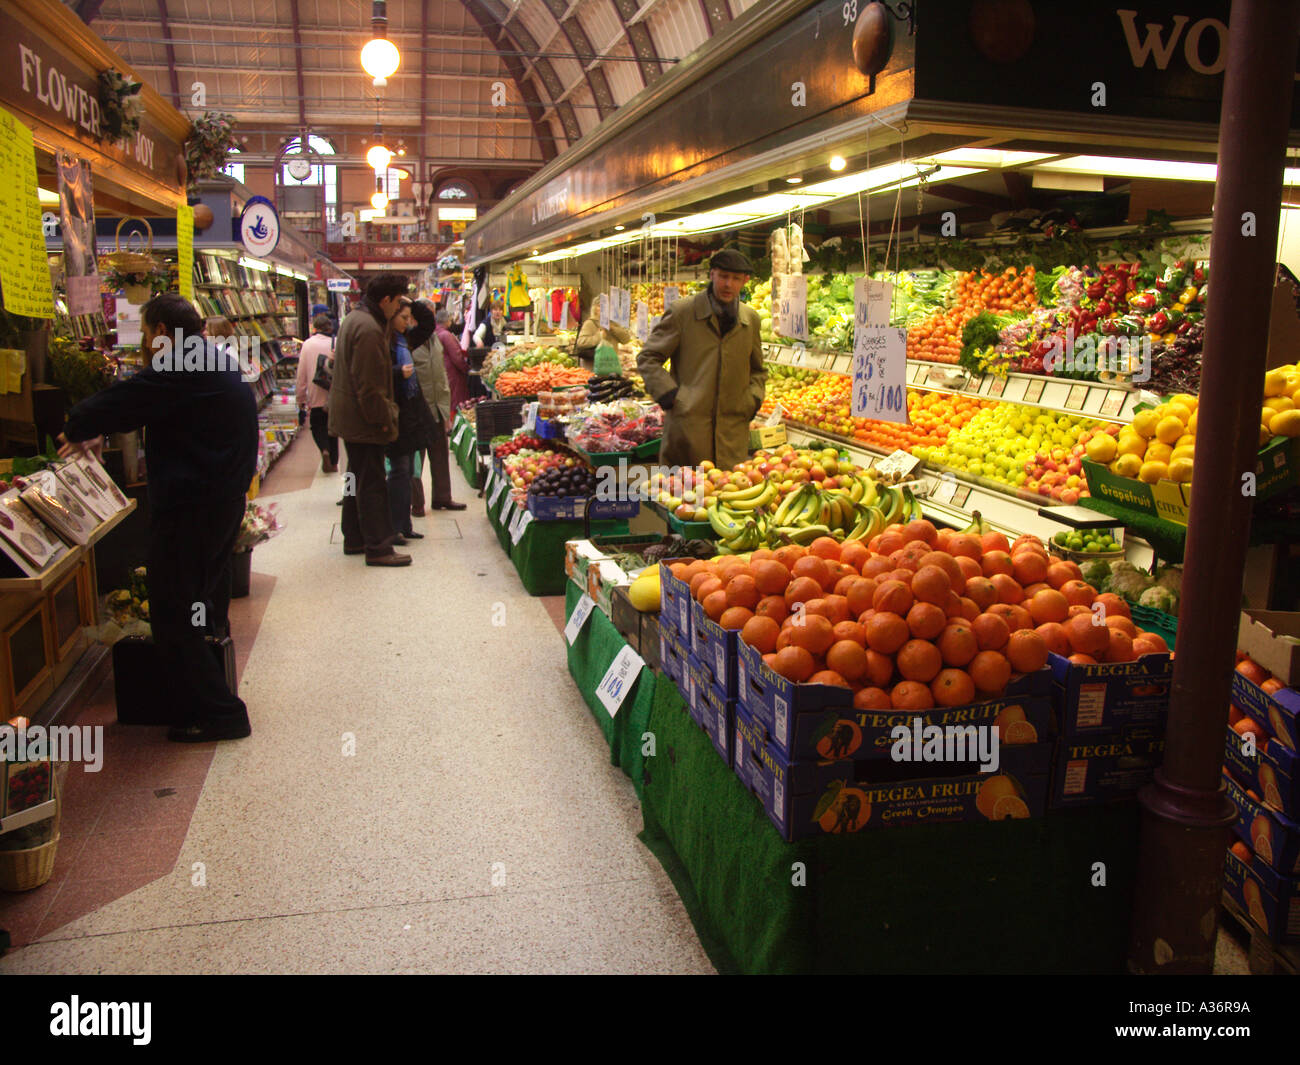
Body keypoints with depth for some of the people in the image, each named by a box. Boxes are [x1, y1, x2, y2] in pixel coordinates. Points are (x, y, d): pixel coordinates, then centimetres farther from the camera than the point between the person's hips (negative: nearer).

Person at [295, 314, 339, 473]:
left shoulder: (307, 344, -4)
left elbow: (302, 374, -1)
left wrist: (300, 398, 6)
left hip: (315, 396, -1)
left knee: (317, 427, 13)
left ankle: (324, 450, -14)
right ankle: (333, 463, 16)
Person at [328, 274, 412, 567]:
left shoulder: (354, 319, 14)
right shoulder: (369, 329, -21)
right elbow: (369, 385, -24)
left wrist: (385, 412, 20)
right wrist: (383, 418, -16)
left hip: (350, 418, 11)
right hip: (363, 421, -11)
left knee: (359, 478, 18)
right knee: (372, 483, -6)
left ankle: (354, 539, 28)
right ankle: (378, 548, -1)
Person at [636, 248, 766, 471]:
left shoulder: (750, 319, 13)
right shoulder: (682, 311, 1)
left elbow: (757, 370, 26)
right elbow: (647, 358, 3)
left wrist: (753, 398, 7)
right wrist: (668, 394, -9)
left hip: (733, 431, 3)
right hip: (686, 424, -3)